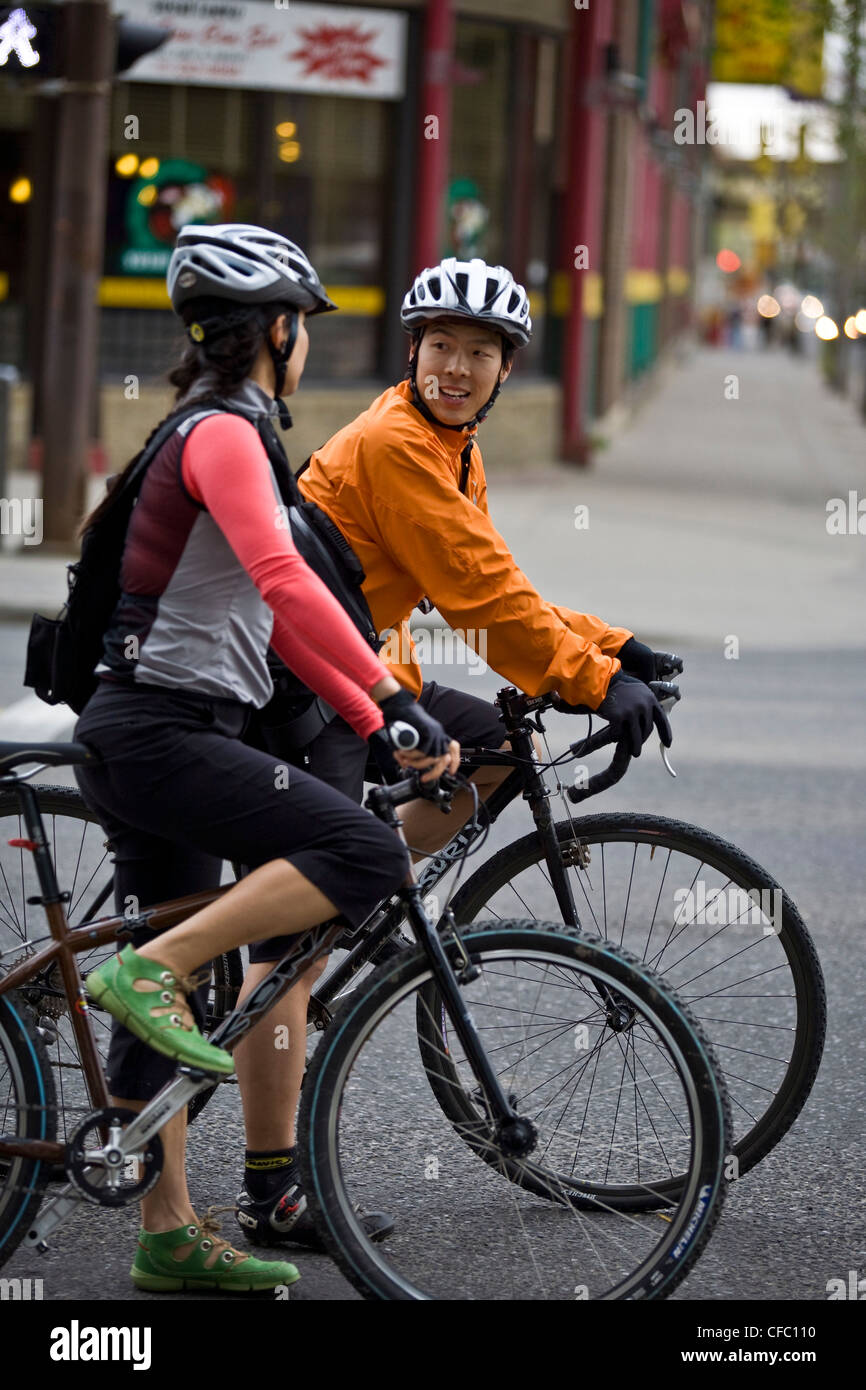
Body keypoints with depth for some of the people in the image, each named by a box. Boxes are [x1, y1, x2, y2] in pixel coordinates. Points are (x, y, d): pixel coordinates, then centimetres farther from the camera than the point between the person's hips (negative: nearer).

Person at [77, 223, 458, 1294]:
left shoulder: (222, 433, 20)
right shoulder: (224, 432, -12)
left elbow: (272, 615, 21)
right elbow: (282, 578, -27)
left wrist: (375, 724, 16)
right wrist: (396, 697, -30)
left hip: (158, 734, 11)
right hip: (160, 732, -11)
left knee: (165, 994, 11)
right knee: (366, 855, -21)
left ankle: (170, 1237, 16)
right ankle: (151, 967, -17)